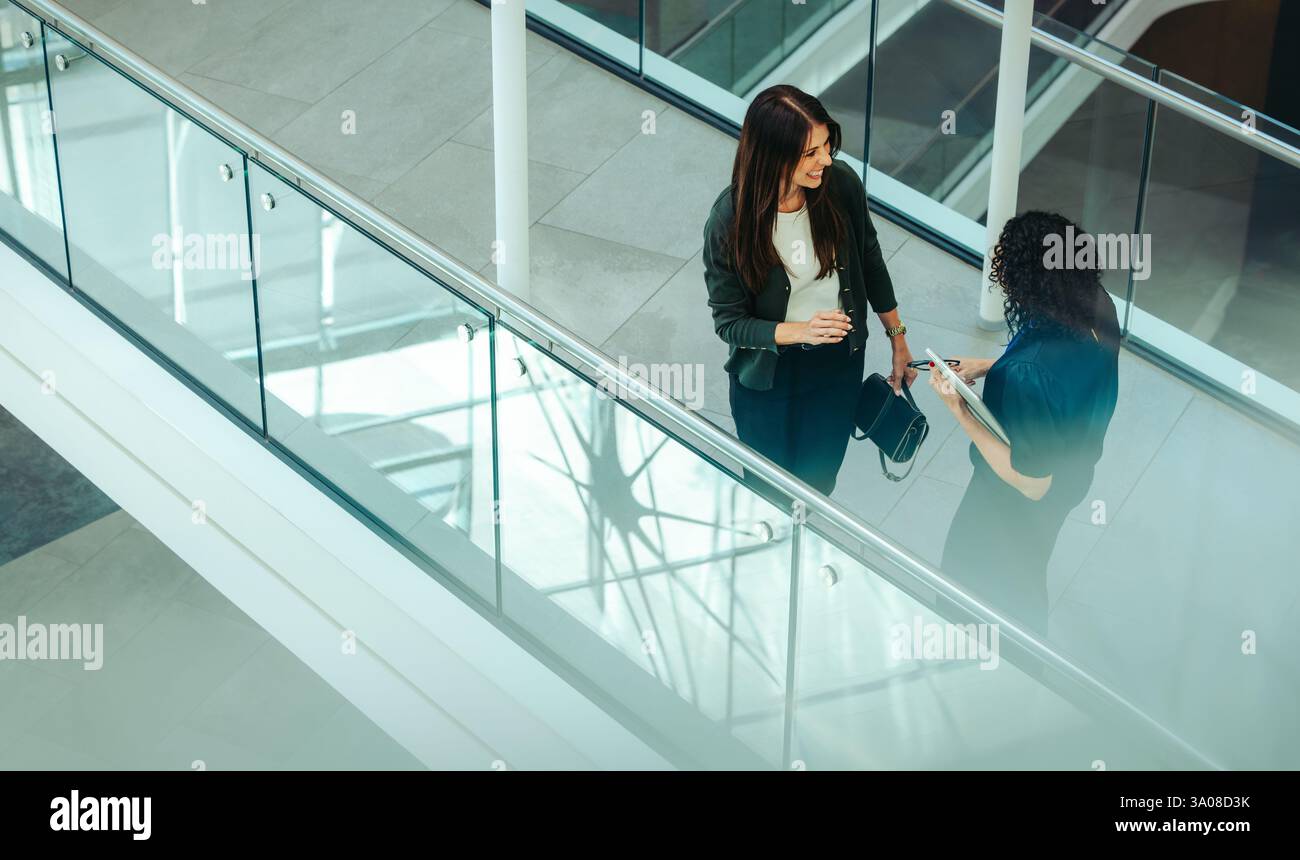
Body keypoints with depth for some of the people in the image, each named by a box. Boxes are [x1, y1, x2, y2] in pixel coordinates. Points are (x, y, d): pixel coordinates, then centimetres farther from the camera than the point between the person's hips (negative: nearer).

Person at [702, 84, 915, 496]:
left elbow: (870, 262, 0)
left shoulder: (841, 184, -19)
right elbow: (729, 323, -18)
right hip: (769, 374, -2)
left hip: (839, 366, 2)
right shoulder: (730, 219, -28)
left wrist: (898, 340, 9)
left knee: (819, 482, 19)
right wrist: (801, 331, -34)